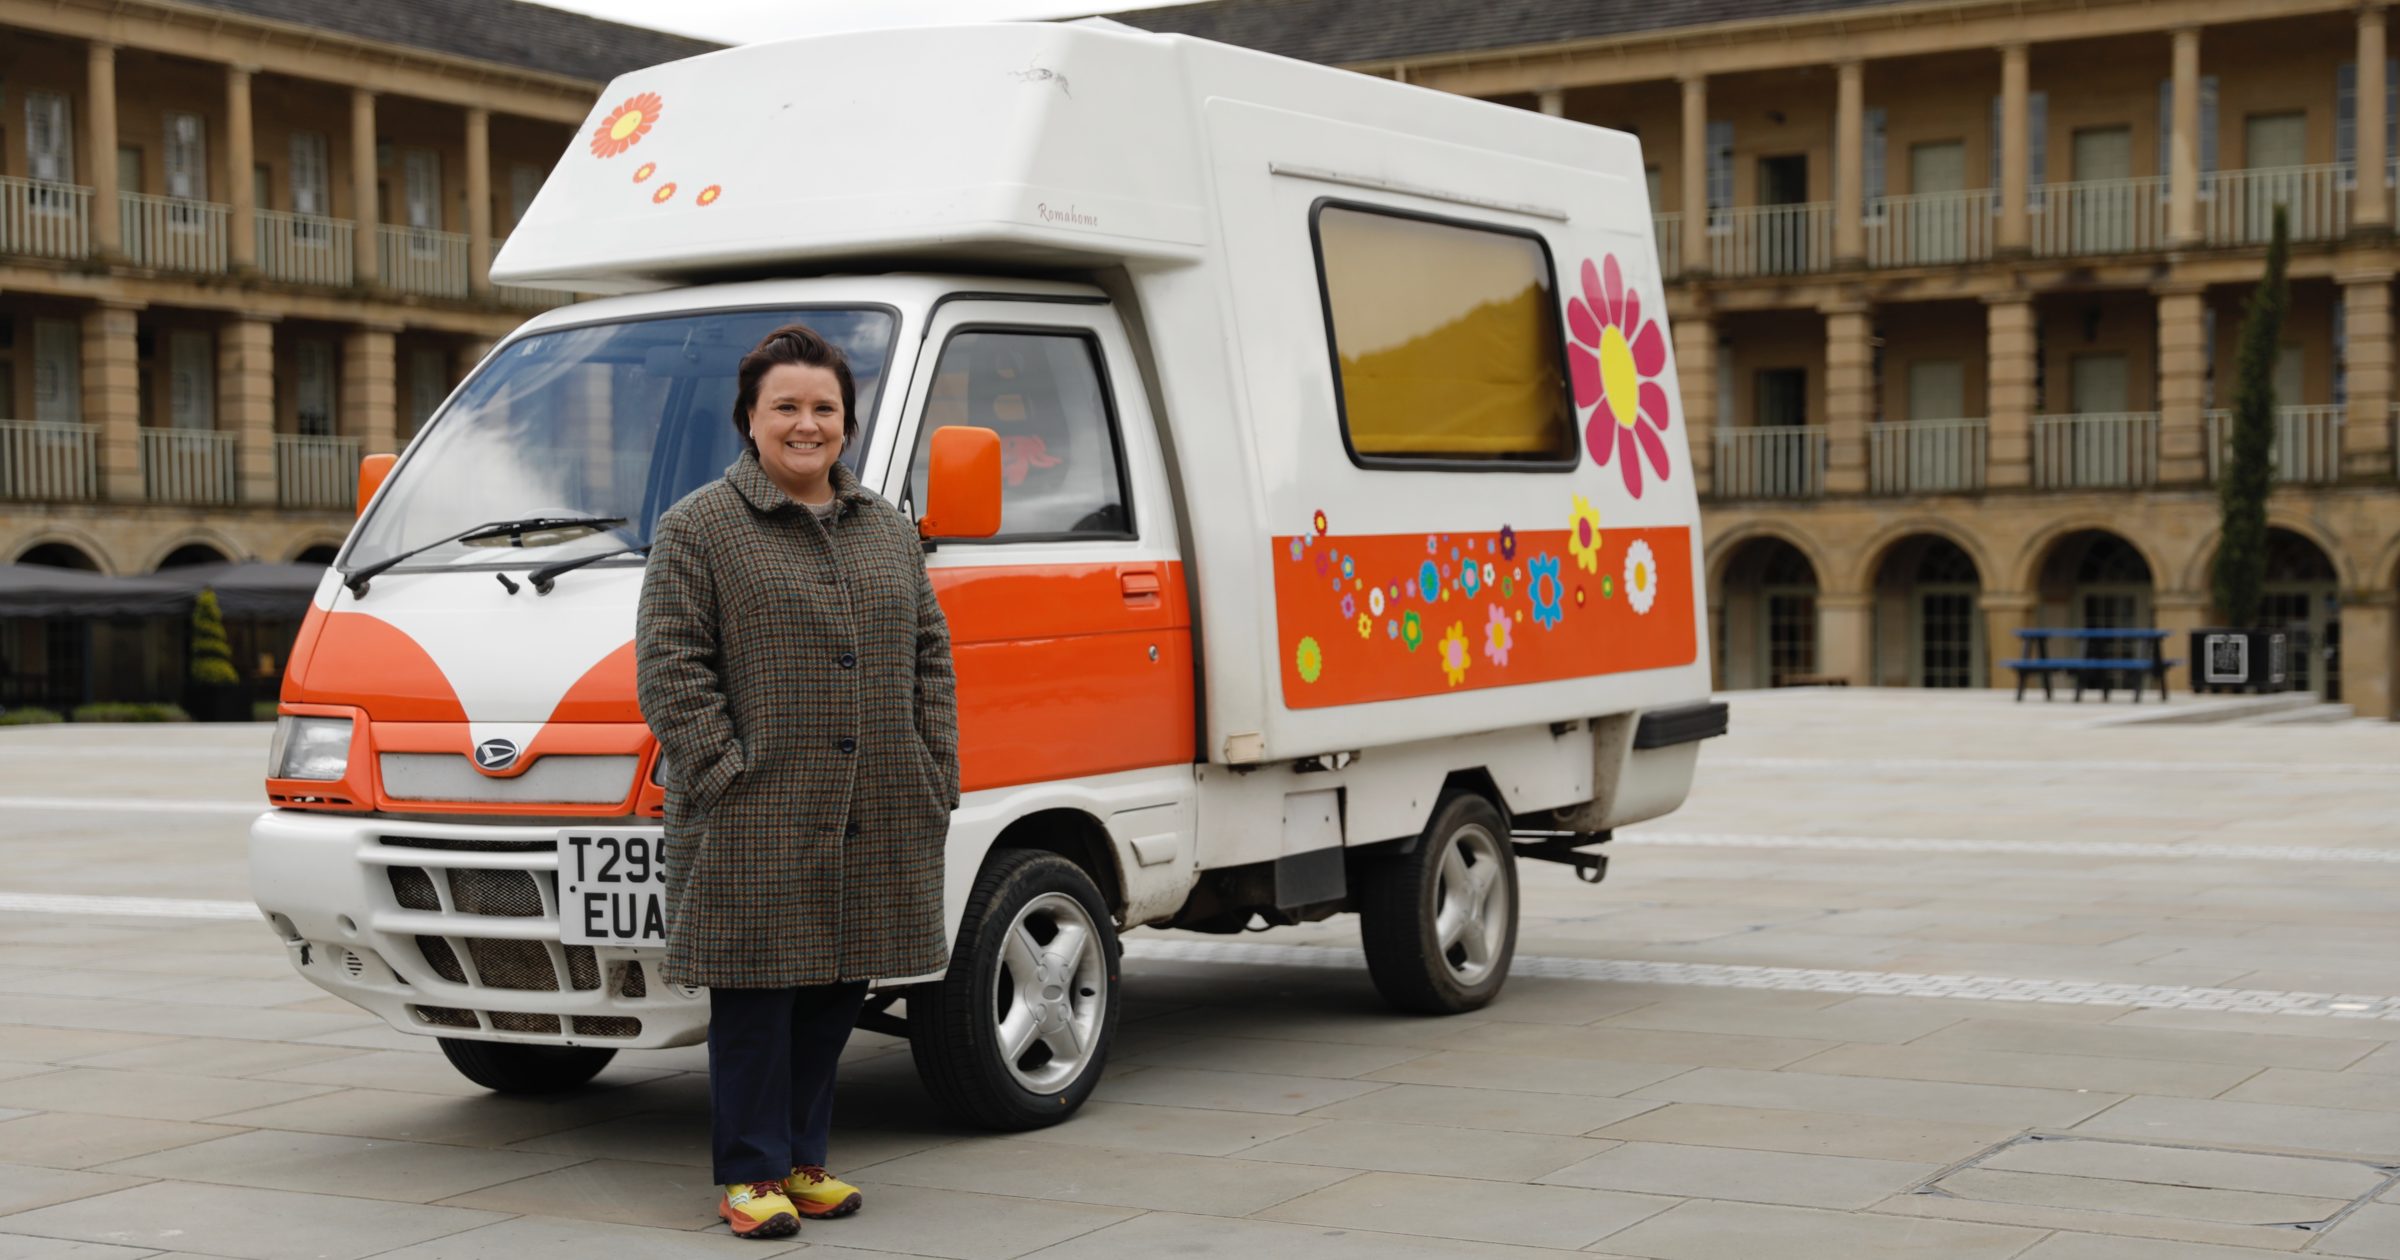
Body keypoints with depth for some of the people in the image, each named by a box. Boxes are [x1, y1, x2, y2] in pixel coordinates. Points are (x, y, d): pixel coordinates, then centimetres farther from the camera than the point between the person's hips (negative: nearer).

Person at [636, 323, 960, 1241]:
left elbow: (930, 655, 17)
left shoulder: (888, 530, 16)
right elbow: (669, 668, -6)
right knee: (756, 993, -2)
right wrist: (726, 773, -15)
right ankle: (751, 1173, 6)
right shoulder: (698, 530, -1)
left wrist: (936, 775, 7)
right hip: (755, 826, -5)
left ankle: (802, 1157, 22)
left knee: (837, 989, 10)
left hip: (876, 823, 5)